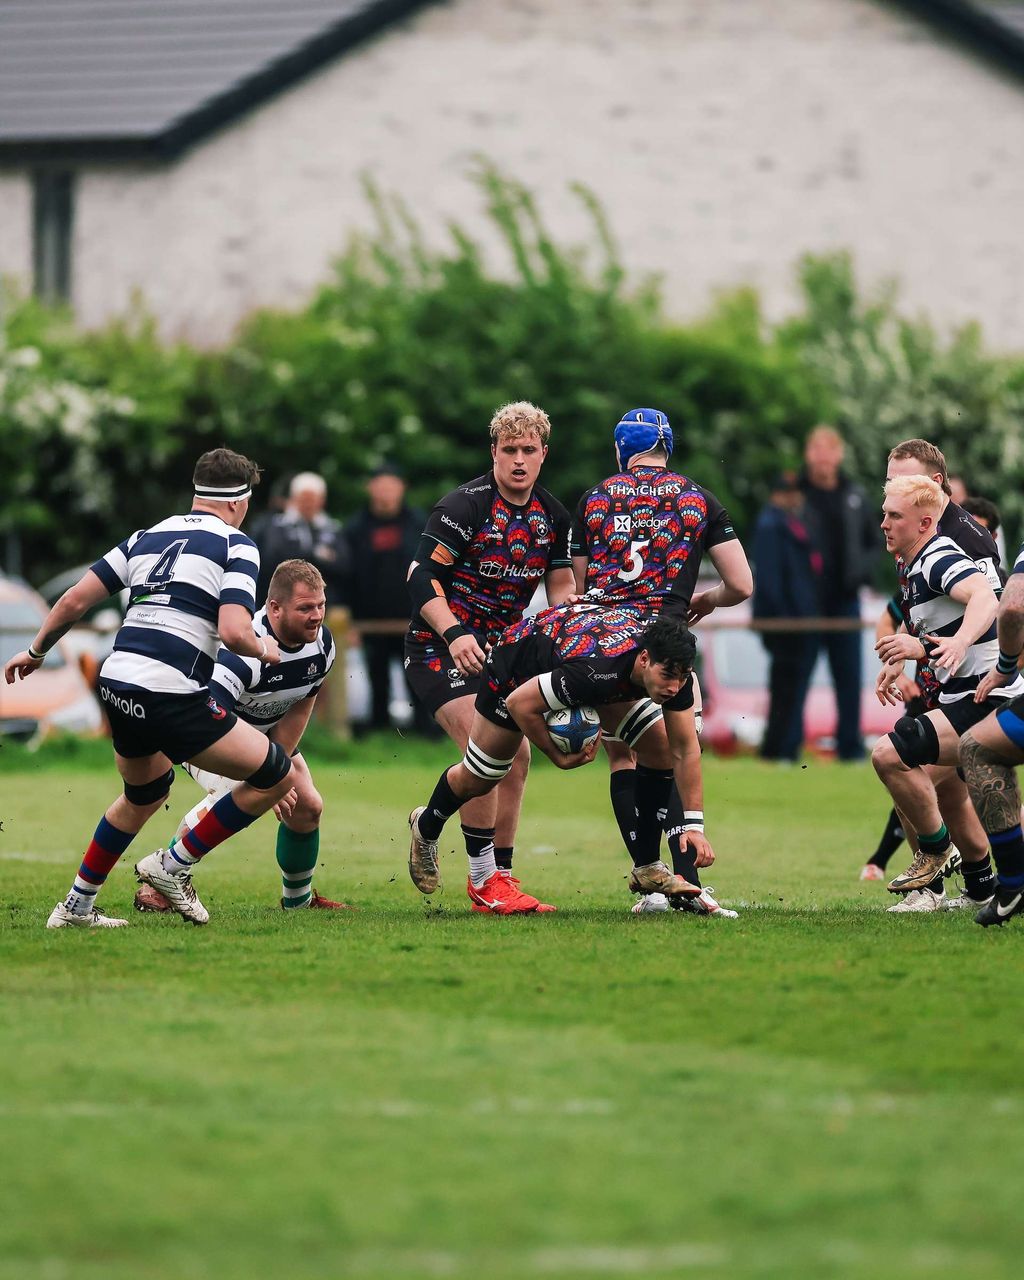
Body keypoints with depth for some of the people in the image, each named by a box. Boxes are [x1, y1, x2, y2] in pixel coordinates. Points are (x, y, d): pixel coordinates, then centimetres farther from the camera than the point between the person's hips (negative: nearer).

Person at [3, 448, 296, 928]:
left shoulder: (147, 537, 17)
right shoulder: (236, 546, -1)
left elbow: (74, 601, 13)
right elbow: (233, 632, -15)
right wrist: (264, 649, 7)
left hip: (117, 687, 7)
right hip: (173, 698, -7)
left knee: (145, 792, 33)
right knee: (276, 775, 5)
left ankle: (76, 906, 35)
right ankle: (175, 865, 9)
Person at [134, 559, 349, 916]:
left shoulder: (322, 645, -16)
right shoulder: (242, 649, -40)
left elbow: (298, 710, -3)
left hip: (264, 729, 7)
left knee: (307, 806, -1)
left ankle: (298, 899, 23)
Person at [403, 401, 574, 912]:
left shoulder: (552, 515, 4)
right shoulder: (466, 505, -17)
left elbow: (560, 586, 11)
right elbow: (422, 576, -19)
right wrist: (454, 634, -32)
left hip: (500, 646, 7)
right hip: (440, 646, -7)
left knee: (516, 757, 3)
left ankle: (501, 874, 13)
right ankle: (483, 879, -13)